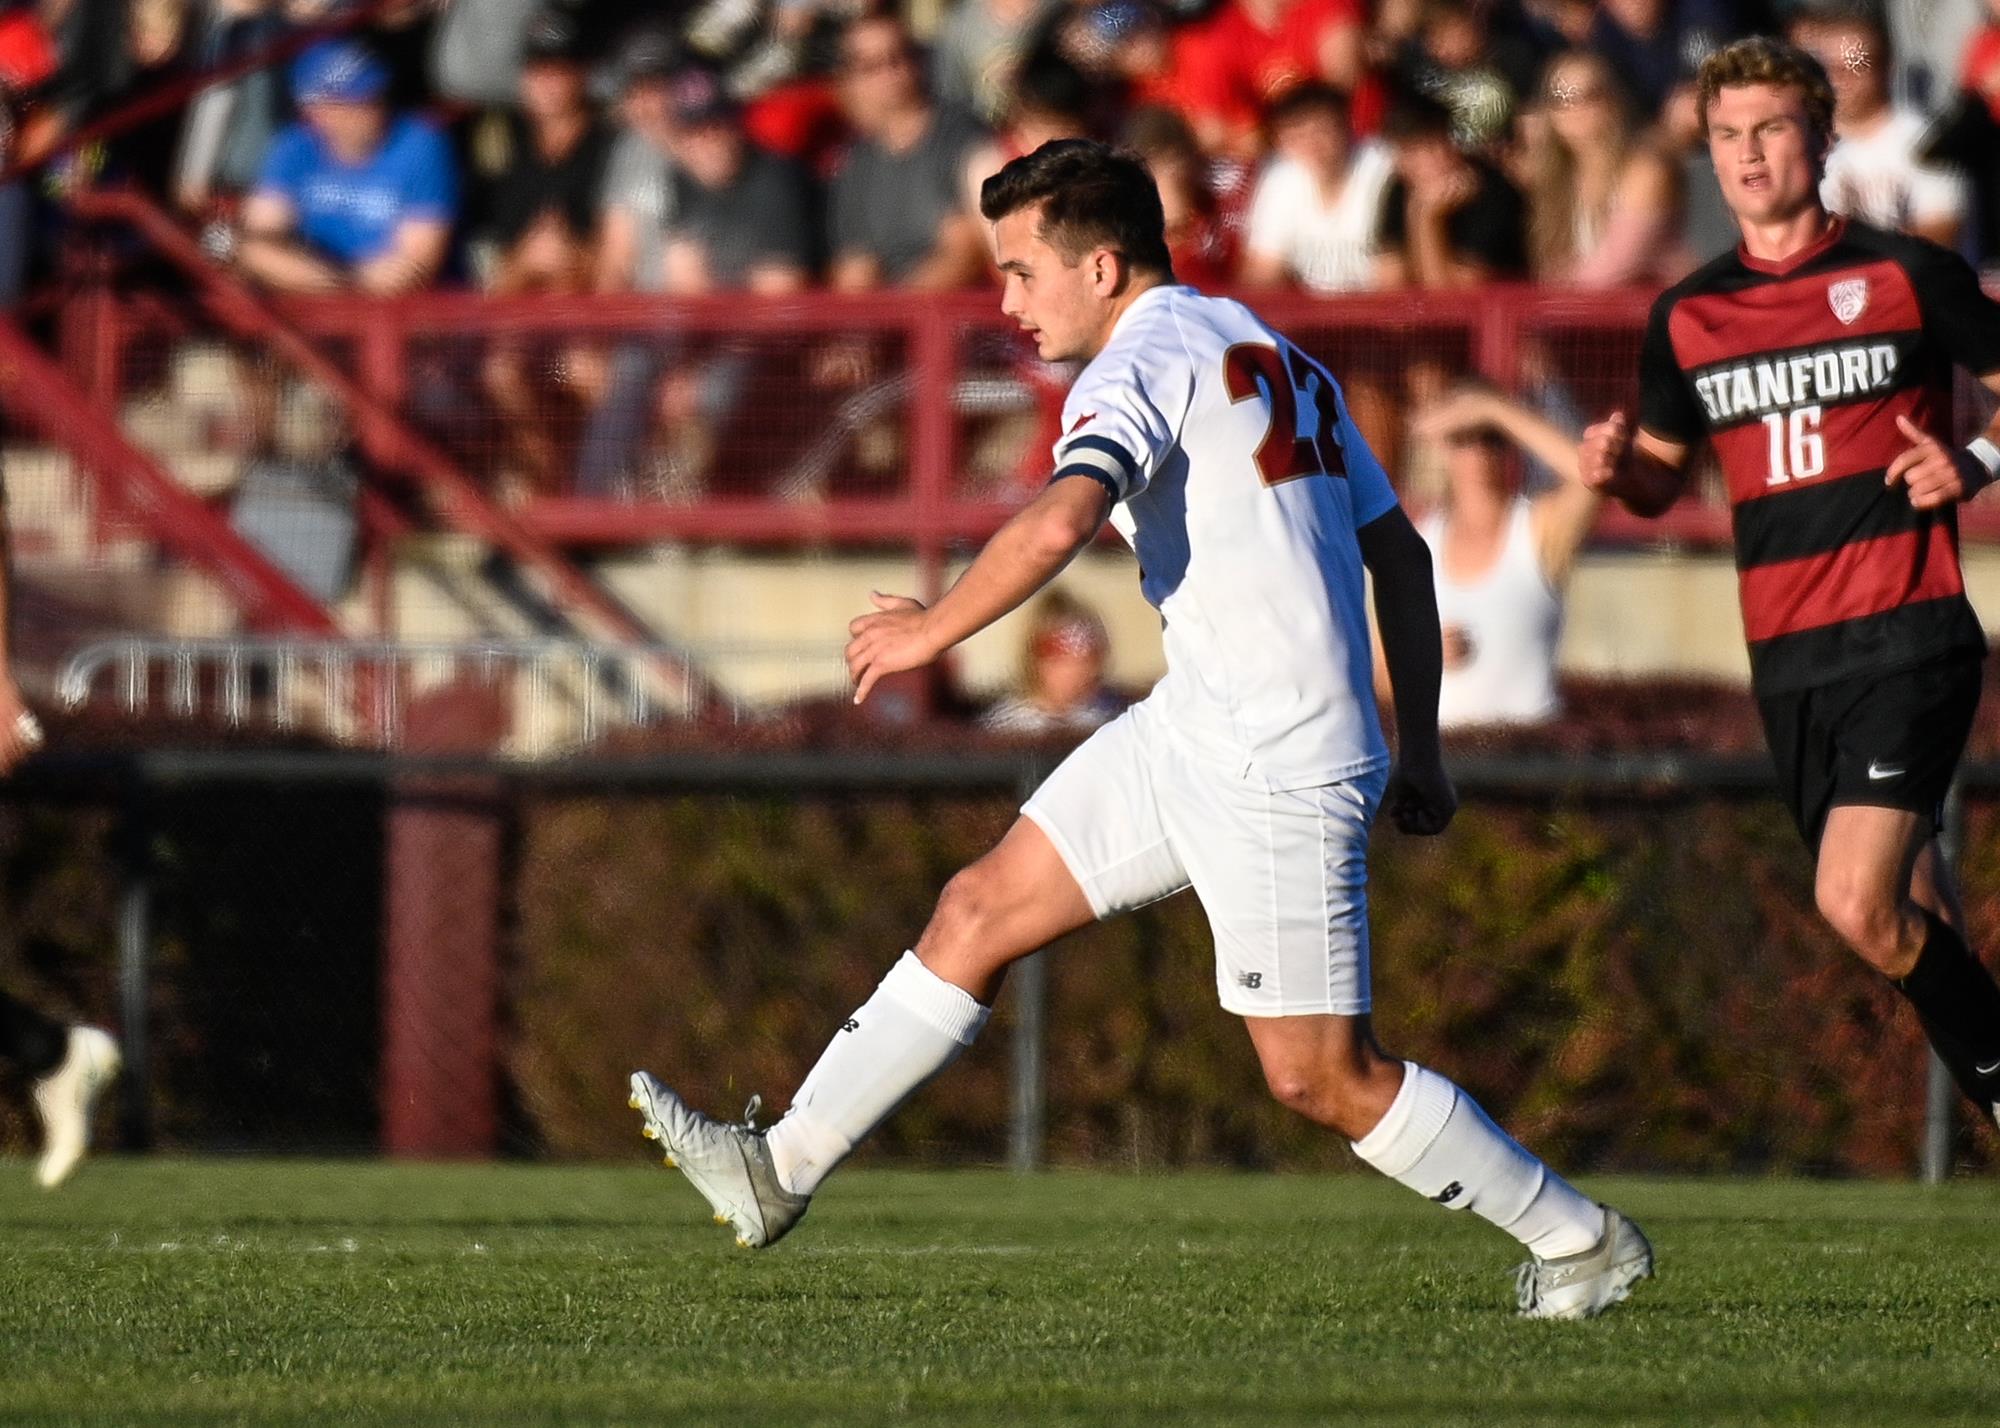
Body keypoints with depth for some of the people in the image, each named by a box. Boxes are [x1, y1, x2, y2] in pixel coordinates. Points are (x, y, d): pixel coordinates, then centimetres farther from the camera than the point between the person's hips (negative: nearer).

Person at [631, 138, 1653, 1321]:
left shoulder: (1148, 359, -12)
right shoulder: (1278, 358, 17)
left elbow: (1060, 521, -30)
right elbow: (1402, 555, 19)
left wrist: (932, 631, -15)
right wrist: (1419, 752, 22)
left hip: (1279, 773, -10)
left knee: (1322, 1075, -5)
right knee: (982, 911, 11)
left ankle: (1583, 1242, 6)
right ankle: (783, 1169, 16)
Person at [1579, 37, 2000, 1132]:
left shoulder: (1907, 278, -1)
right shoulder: (1686, 317, 11)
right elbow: (1665, 476, 21)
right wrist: (1619, 469, -2)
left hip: (1908, 638, -5)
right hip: (1787, 664, 5)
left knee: (1858, 905, -21)